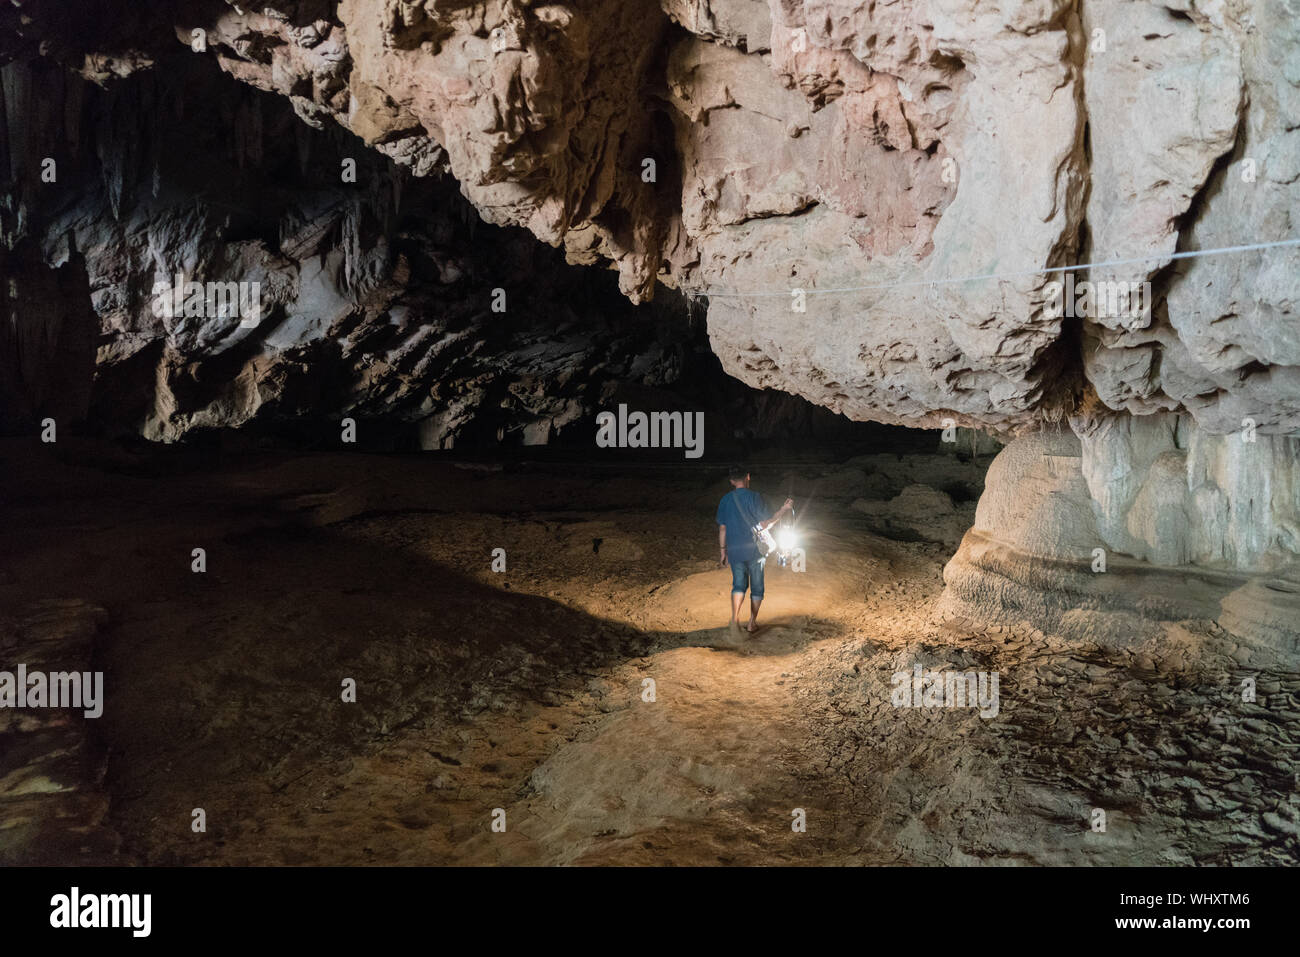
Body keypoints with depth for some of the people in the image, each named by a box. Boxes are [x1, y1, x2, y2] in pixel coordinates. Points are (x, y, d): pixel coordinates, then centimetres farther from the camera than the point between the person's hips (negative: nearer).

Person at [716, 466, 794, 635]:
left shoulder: (725, 500, 1)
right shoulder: (754, 497, -11)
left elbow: (722, 529, 4)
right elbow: (765, 525, -12)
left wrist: (723, 552, 14)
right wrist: (783, 510, -3)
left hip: (735, 551, 3)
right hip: (755, 550, -3)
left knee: (739, 584, 10)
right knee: (757, 586, 12)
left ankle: (735, 617, -13)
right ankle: (752, 623, 18)